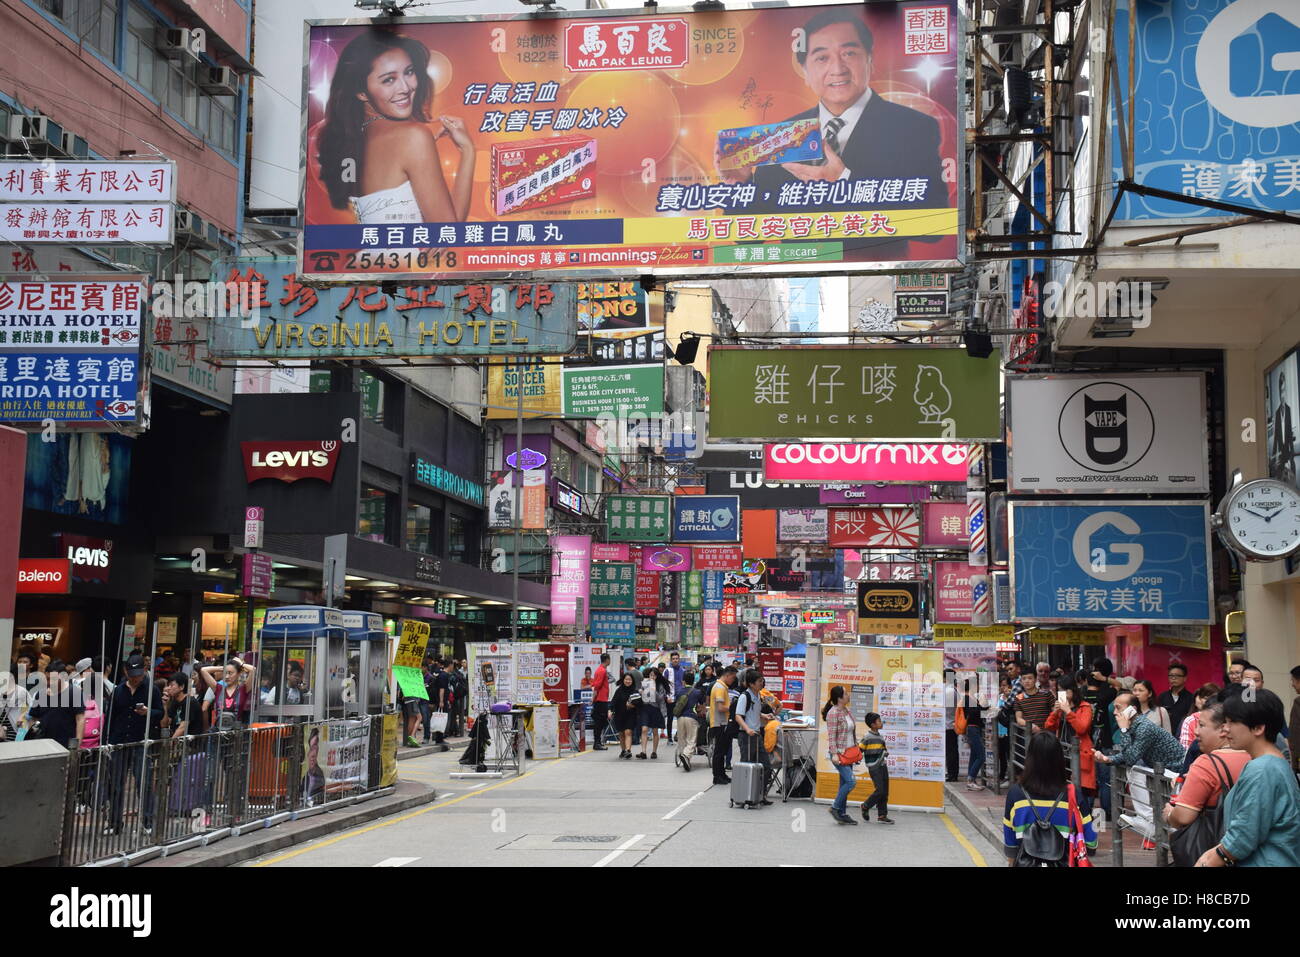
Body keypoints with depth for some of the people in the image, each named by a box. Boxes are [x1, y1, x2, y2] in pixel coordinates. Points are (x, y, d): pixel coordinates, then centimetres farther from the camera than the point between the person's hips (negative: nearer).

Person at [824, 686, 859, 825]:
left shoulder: (848, 712, 12)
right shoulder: (833, 713, -14)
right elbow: (831, 736, -17)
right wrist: (834, 754, -22)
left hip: (848, 753, 8)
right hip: (839, 753, -8)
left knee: (844, 783, 9)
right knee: (850, 782, -14)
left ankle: (842, 813, 14)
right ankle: (835, 807, 0)